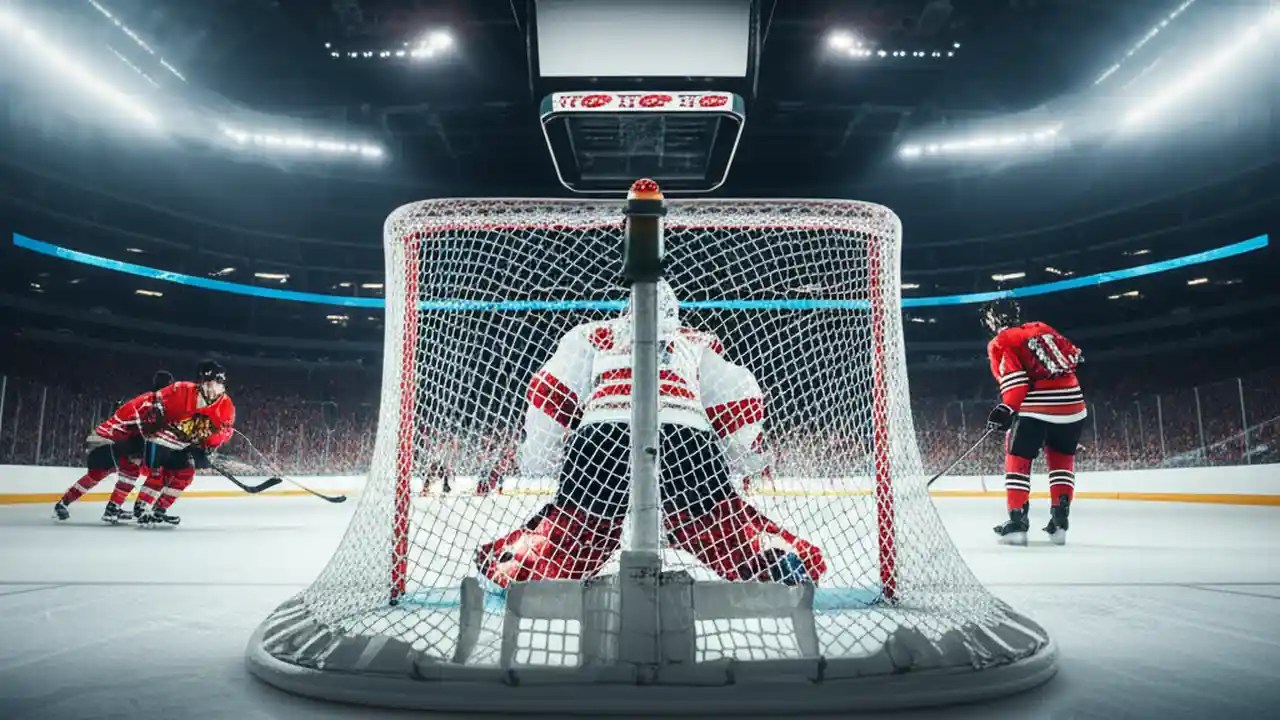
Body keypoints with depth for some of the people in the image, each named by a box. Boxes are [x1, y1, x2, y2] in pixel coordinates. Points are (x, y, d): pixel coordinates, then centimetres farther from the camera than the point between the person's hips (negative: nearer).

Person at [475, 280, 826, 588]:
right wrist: (749, 455, 39)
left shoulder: (591, 335, 31)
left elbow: (550, 392, 19)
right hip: (686, 434, 1)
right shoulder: (699, 343, 33)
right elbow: (738, 396, 25)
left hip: (602, 432, 0)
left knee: (573, 523, 11)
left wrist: (536, 458, 24)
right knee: (720, 520, 14)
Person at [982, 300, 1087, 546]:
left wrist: (1006, 409, -7)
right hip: (1073, 405, 6)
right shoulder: (1042, 328, 18)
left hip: (1036, 407, -5)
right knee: (1061, 461, 20)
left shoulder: (1001, 343, 0)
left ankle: (1017, 520, 0)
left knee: (1017, 460, 6)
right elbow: (1073, 355, 22)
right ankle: (1060, 518, 13)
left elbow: (1015, 380, -11)